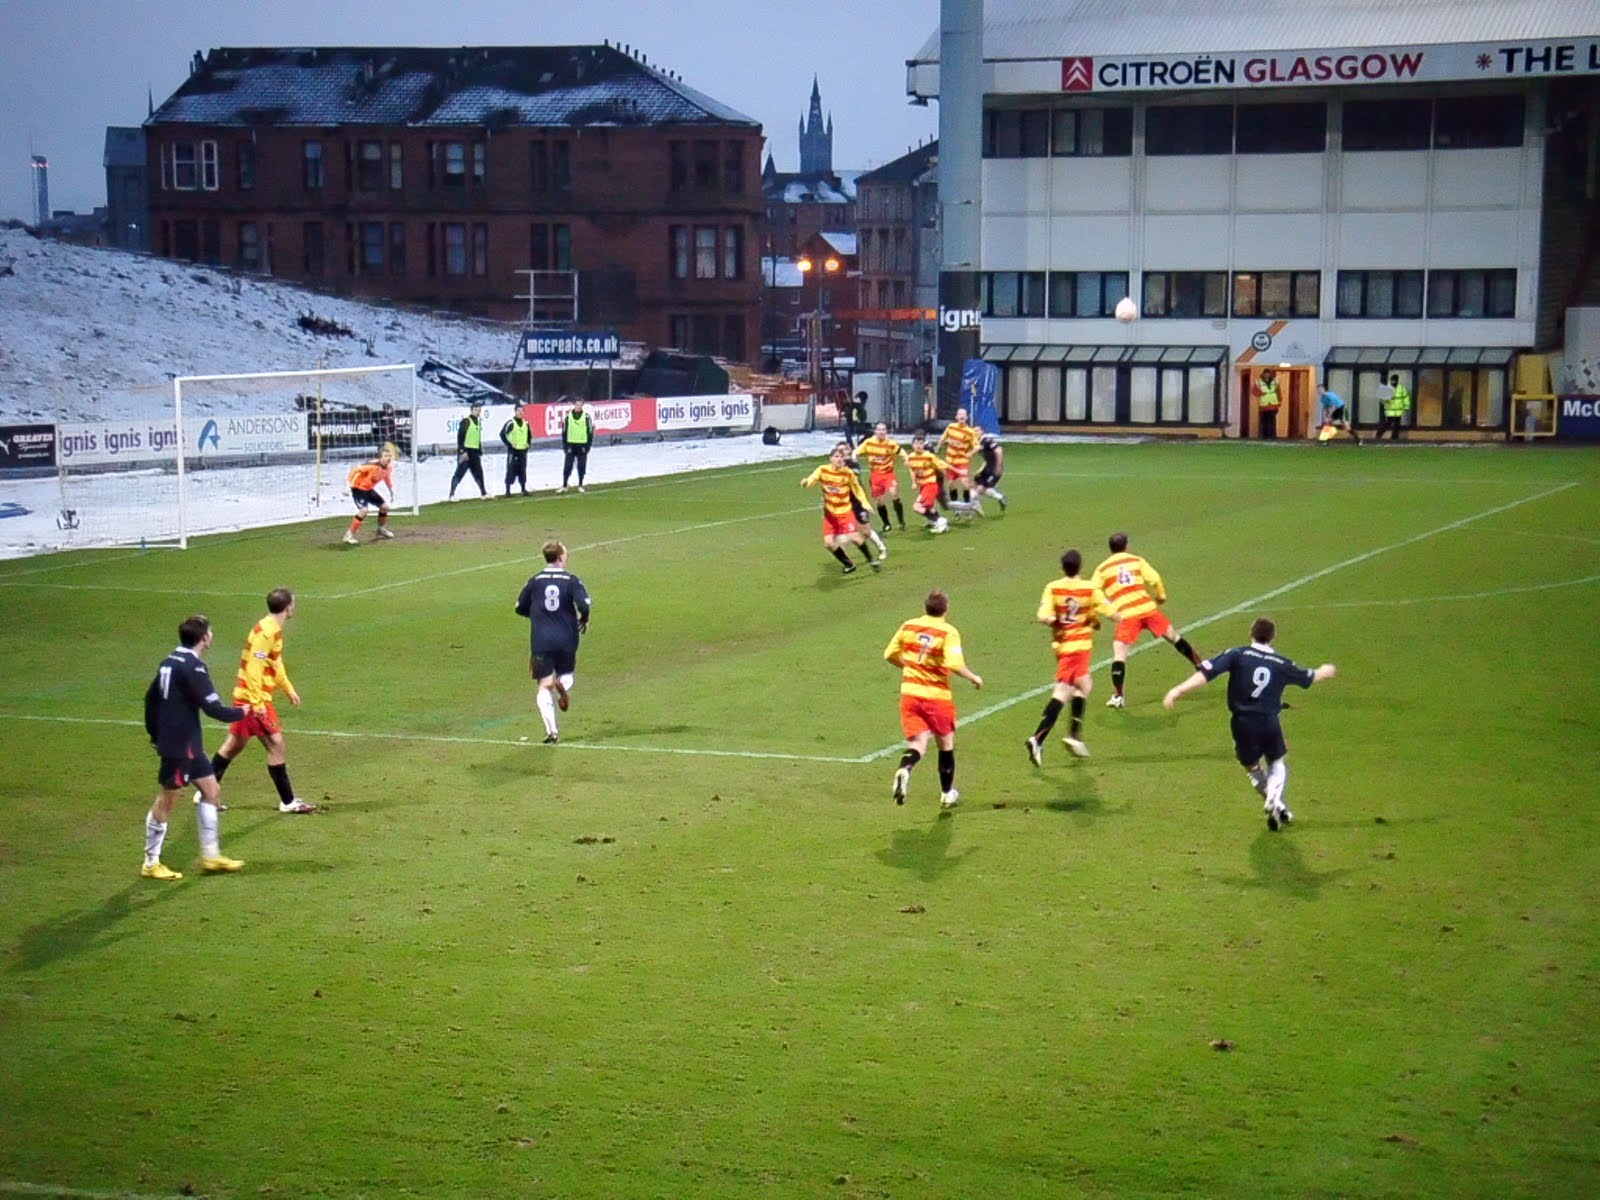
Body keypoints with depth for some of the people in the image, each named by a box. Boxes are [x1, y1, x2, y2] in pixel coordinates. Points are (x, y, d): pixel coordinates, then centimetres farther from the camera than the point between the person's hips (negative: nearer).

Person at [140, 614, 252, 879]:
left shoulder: (170, 662, 9)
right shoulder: (192, 667, -20)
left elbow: (151, 698, 16)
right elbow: (213, 707, -22)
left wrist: (155, 734, 23)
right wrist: (242, 712, -6)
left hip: (189, 746, 10)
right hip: (180, 746, -10)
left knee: (211, 791, 14)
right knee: (166, 801, 0)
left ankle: (210, 855, 20)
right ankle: (151, 864, 10)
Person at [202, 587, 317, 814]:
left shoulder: (274, 630, 11)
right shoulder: (266, 632, -20)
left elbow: (276, 663, 24)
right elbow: (253, 669, -24)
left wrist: (289, 689, 26)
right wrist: (258, 703, -25)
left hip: (246, 697, 10)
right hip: (254, 698, -10)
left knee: (234, 746, 15)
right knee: (276, 745, -4)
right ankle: (288, 801, 2)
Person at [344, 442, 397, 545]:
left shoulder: (389, 467, -7)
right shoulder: (373, 465, -32)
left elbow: (387, 477, 16)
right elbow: (354, 470, -30)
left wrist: (391, 490, 15)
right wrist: (348, 484, -31)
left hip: (369, 489, 9)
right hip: (358, 488, -9)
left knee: (385, 506, 14)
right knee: (364, 510, -27)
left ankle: (381, 529, 39)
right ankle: (349, 535, -18)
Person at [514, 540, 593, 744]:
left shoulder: (535, 581, 4)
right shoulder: (572, 580, -2)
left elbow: (520, 608, 12)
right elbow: (584, 605, -15)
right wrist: (583, 621, 6)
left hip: (541, 641, 0)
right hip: (566, 640, 0)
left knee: (544, 686, 2)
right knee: (567, 673, 23)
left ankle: (552, 731, -12)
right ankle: (563, 685, -15)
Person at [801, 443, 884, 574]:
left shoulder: (848, 473, -11)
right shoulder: (823, 470, -12)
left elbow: (857, 490, 2)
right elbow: (812, 479, -28)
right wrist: (806, 482, -51)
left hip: (845, 511, -2)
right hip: (829, 513, 2)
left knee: (855, 537, -16)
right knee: (829, 542, -6)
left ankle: (871, 560, 9)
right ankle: (849, 565, 15)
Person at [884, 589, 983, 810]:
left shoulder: (908, 626, 2)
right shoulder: (948, 632, -12)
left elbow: (890, 655, 9)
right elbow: (955, 665, -23)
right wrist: (974, 678, -6)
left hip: (910, 692, 3)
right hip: (937, 696, -3)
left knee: (917, 743, 3)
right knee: (946, 744, 17)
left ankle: (904, 770, -31)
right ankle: (947, 794, 29)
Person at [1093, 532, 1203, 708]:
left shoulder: (1102, 569, 7)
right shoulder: (1136, 560, 9)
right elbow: (1155, 579, 0)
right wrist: (1161, 597, 18)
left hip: (1126, 615, -2)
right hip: (1147, 608, 2)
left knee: (1119, 654, -2)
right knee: (1174, 636, 21)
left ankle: (1117, 696, -10)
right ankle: (1201, 666, 34)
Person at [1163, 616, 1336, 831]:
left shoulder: (1238, 655, -2)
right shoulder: (1281, 664, 5)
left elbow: (1207, 672, -14)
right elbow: (1311, 677, 24)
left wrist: (1179, 690, -14)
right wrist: (1325, 671, 47)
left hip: (1242, 723, -1)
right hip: (1270, 723, 1)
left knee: (1251, 766, 22)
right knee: (1278, 763, 22)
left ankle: (1275, 804, 29)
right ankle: (1275, 801, -1)